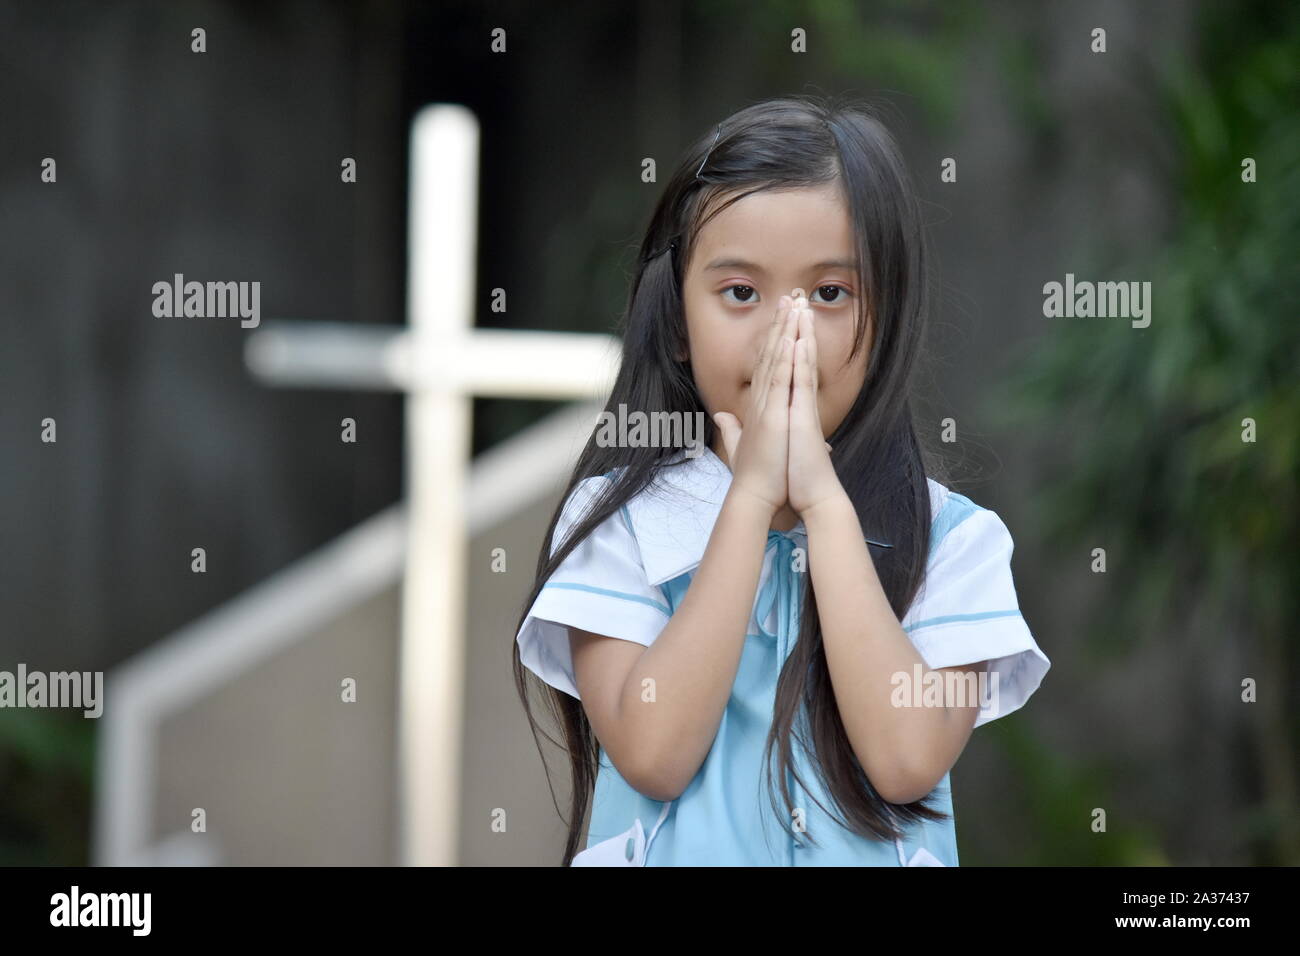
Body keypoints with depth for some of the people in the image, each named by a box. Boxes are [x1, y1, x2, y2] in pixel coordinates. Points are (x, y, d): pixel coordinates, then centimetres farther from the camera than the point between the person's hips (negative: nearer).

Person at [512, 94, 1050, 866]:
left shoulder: (952, 538, 1)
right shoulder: (616, 519, 1)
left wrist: (823, 500, -13)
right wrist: (752, 494, -12)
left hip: (871, 850, 0)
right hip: (674, 852, 0)